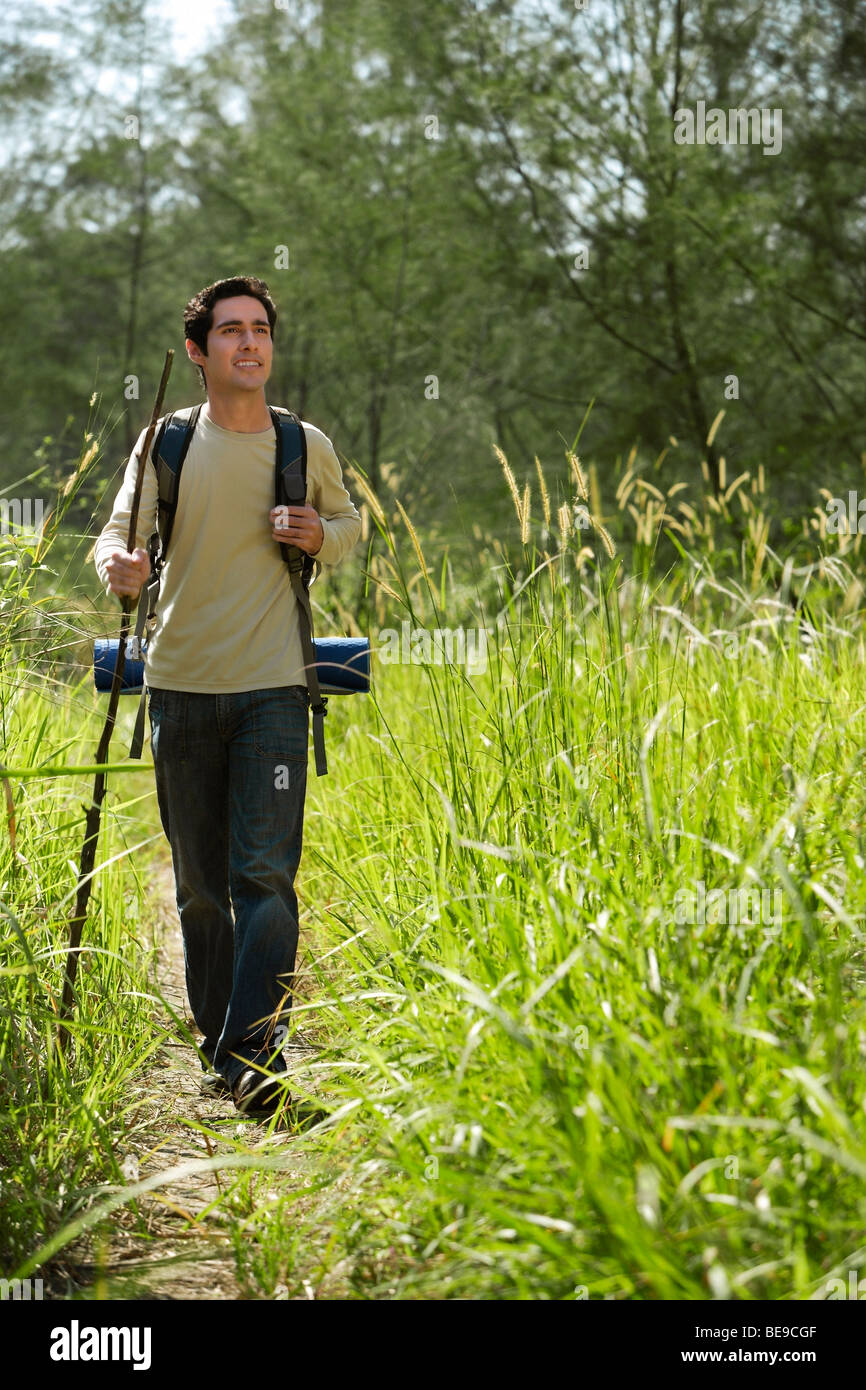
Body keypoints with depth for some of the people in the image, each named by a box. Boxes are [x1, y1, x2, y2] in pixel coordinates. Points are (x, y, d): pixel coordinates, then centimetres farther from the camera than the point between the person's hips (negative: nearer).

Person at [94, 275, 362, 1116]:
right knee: (199, 881, 9)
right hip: (182, 684, 1)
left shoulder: (308, 447, 5)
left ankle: (256, 1061, -14)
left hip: (272, 687, -1)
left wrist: (320, 536, -3)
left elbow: (350, 522, 22)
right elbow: (121, 528, -8)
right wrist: (117, 561, -33)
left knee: (265, 873, -13)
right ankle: (215, 1042, 25)